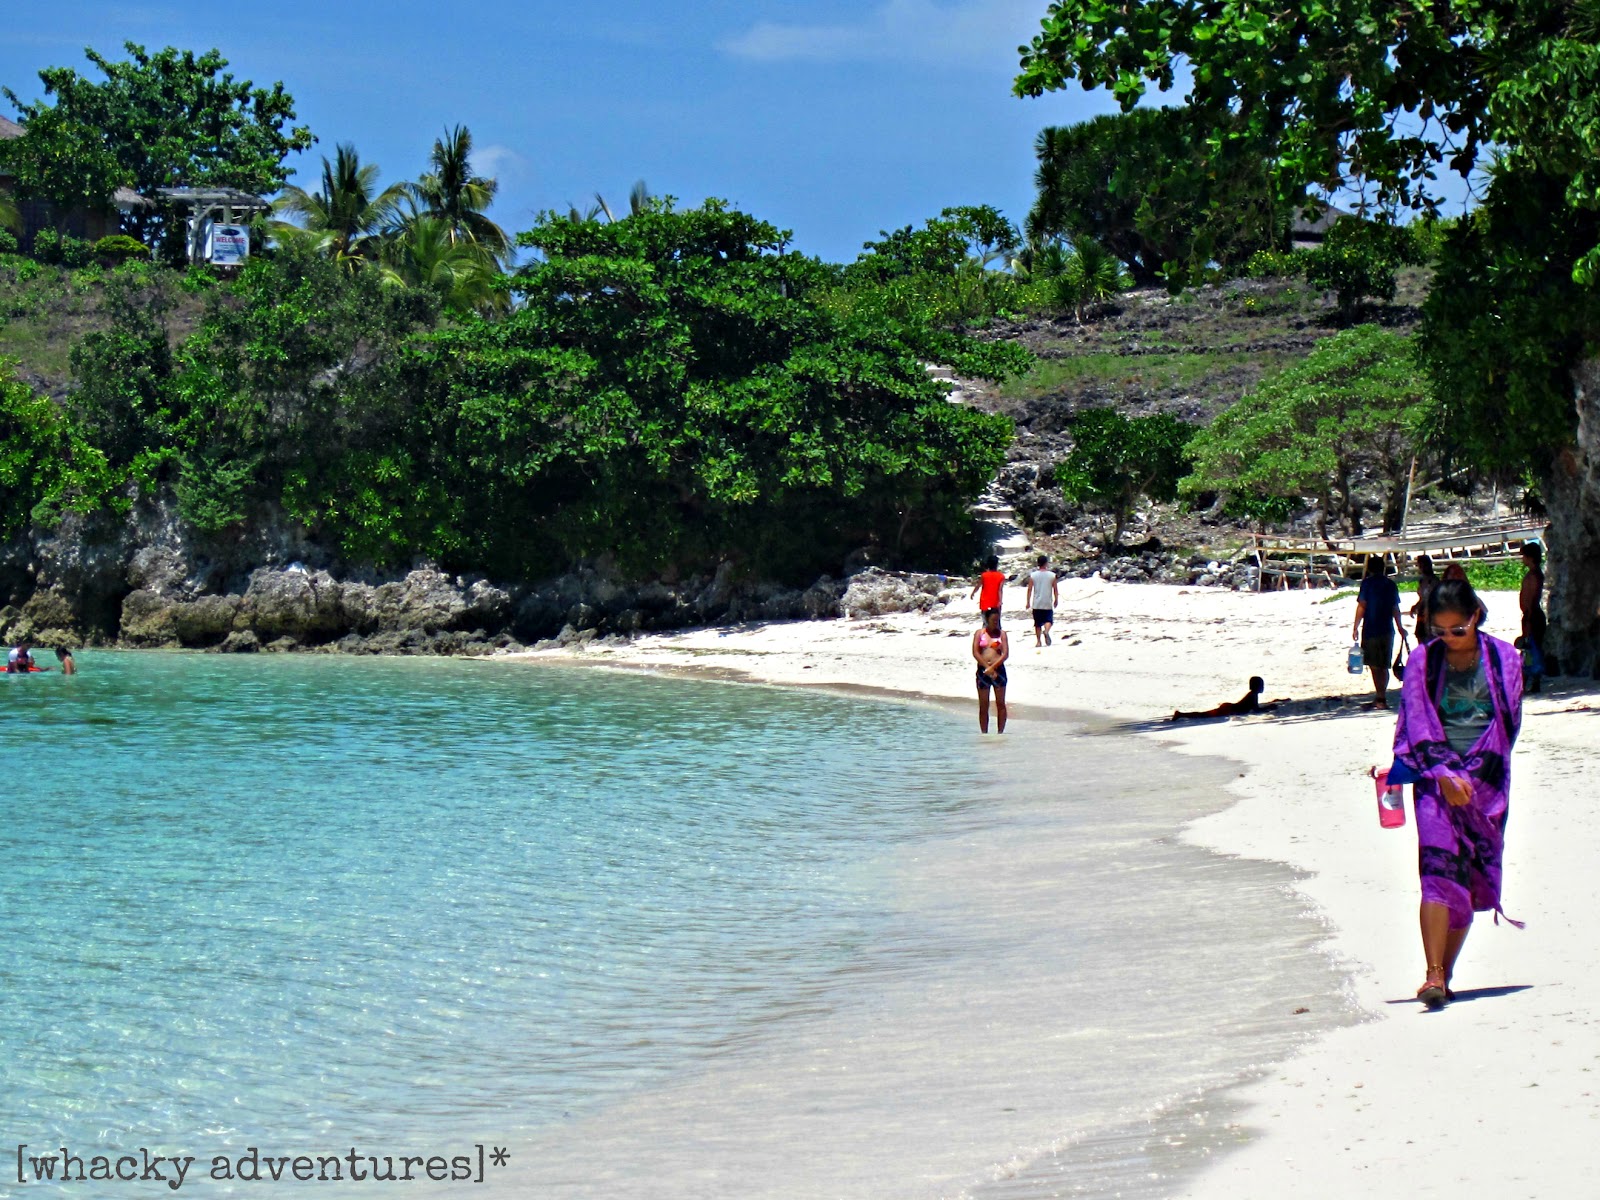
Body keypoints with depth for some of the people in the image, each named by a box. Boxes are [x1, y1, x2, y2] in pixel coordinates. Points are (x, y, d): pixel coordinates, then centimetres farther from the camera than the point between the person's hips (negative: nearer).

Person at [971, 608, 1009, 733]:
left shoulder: (1001, 634, 7)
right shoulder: (979, 633, 8)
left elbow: (1005, 654, -3)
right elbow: (975, 652, -1)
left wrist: (992, 667, -13)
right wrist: (987, 667, -11)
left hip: (998, 669, 0)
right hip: (982, 670, 0)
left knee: (1000, 703, -1)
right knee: (983, 705, 3)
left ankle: (1000, 732, 3)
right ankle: (984, 733, 8)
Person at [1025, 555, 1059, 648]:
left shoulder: (1033, 576, -2)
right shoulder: (1052, 575, -4)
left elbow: (1029, 589, -3)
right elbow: (1055, 589, 0)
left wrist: (1028, 602, 3)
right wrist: (1056, 600, 12)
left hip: (1036, 604, 1)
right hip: (1048, 604, -1)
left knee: (1037, 624, 10)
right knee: (1048, 620, 5)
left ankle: (1038, 641, 9)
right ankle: (1046, 631, -25)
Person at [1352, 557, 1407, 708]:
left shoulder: (1368, 583, -5)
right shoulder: (1390, 584, 8)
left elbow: (1362, 606, -8)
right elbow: (1395, 609, 11)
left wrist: (1356, 627, -4)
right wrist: (1400, 628, 21)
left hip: (1371, 630, -5)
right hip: (1387, 630, 5)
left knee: (1374, 666, -4)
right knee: (1384, 666, 14)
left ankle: (1381, 698, -11)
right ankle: (1382, 697, 18)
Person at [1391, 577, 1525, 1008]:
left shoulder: (1503, 659, 3)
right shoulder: (1424, 661, 3)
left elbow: (1507, 723, 0)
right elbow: (1418, 725, -1)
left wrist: (1471, 774, -9)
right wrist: (1444, 775, -14)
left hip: (1486, 781, 1)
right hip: (1435, 778, -1)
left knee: (1471, 881, 2)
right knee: (1439, 870, -15)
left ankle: (1445, 974, 11)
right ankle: (1433, 976, -22)